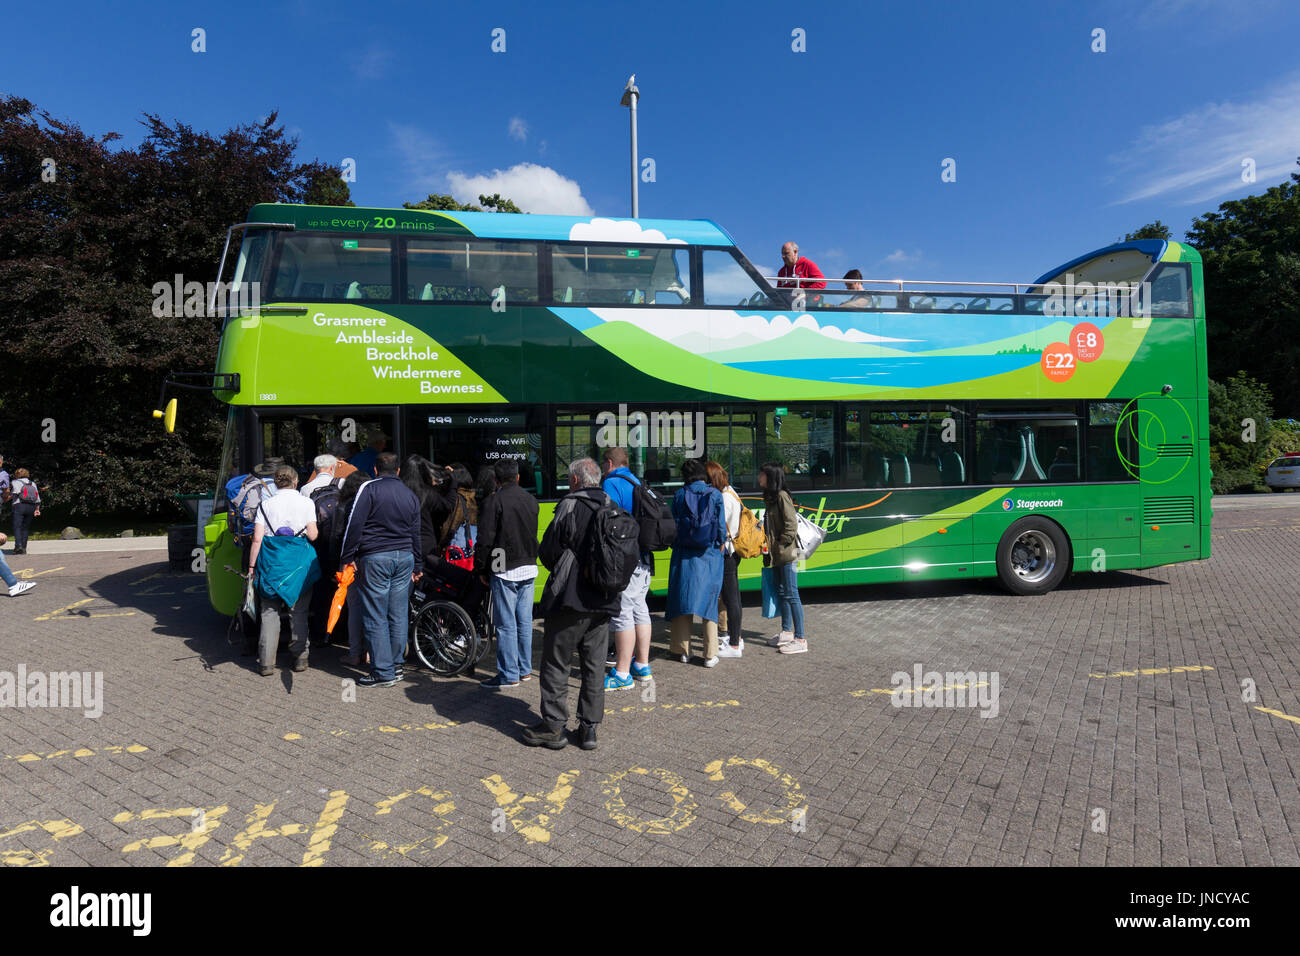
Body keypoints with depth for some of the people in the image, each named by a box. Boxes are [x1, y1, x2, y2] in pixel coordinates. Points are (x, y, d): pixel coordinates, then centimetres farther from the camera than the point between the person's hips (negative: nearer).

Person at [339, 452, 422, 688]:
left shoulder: (369, 489, -3)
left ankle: (384, 672, 1)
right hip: (405, 557, 6)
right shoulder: (411, 496, 14)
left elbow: (355, 524, -9)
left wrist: (347, 557, -3)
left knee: (376, 617, -1)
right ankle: (396, 664, 19)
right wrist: (417, 566, 26)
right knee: (399, 615, 11)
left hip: (375, 557, -5)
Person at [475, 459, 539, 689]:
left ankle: (509, 675, 2)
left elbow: (485, 540, -11)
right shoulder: (531, 500, 9)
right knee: (525, 620, 12)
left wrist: (481, 569, -2)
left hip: (505, 571, -6)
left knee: (506, 624, -2)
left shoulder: (494, 501, -10)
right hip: (529, 568, 7)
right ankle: (525, 669, 20)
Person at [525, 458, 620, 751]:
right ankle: (589, 727, 16)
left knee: (555, 663, 6)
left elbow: (547, 551, -7)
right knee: (594, 665, 11)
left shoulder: (570, 506, -11)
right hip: (604, 601, 6)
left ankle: (554, 726, 10)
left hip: (570, 598, -6)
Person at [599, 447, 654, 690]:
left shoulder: (611, 484, -11)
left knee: (621, 614, -5)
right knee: (639, 609, 16)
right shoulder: (637, 483, 17)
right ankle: (642, 666, 26)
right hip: (644, 558, 9)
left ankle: (622, 674, -1)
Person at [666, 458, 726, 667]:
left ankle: (684, 650, 14)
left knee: (682, 599, 9)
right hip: (709, 556, 0)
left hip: (684, 555, 1)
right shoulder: (715, 494, -4)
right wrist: (720, 544, 15)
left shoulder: (679, 494, -1)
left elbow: (674, 524, 2)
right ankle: (710, 654, 7)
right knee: (708, 600, 6)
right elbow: (721, 526, -2)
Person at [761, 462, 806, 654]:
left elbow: (792, 525, -18)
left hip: (787, 554, -10)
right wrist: (770, 551, 14)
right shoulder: (769, 497, 14)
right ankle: (786, 632, 26)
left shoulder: (782, 496, -14)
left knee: (791, 595, -7)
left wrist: (782, 545, -15)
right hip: (777, 555, 10)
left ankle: (800, 640, -3)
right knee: (781, 593, 16)